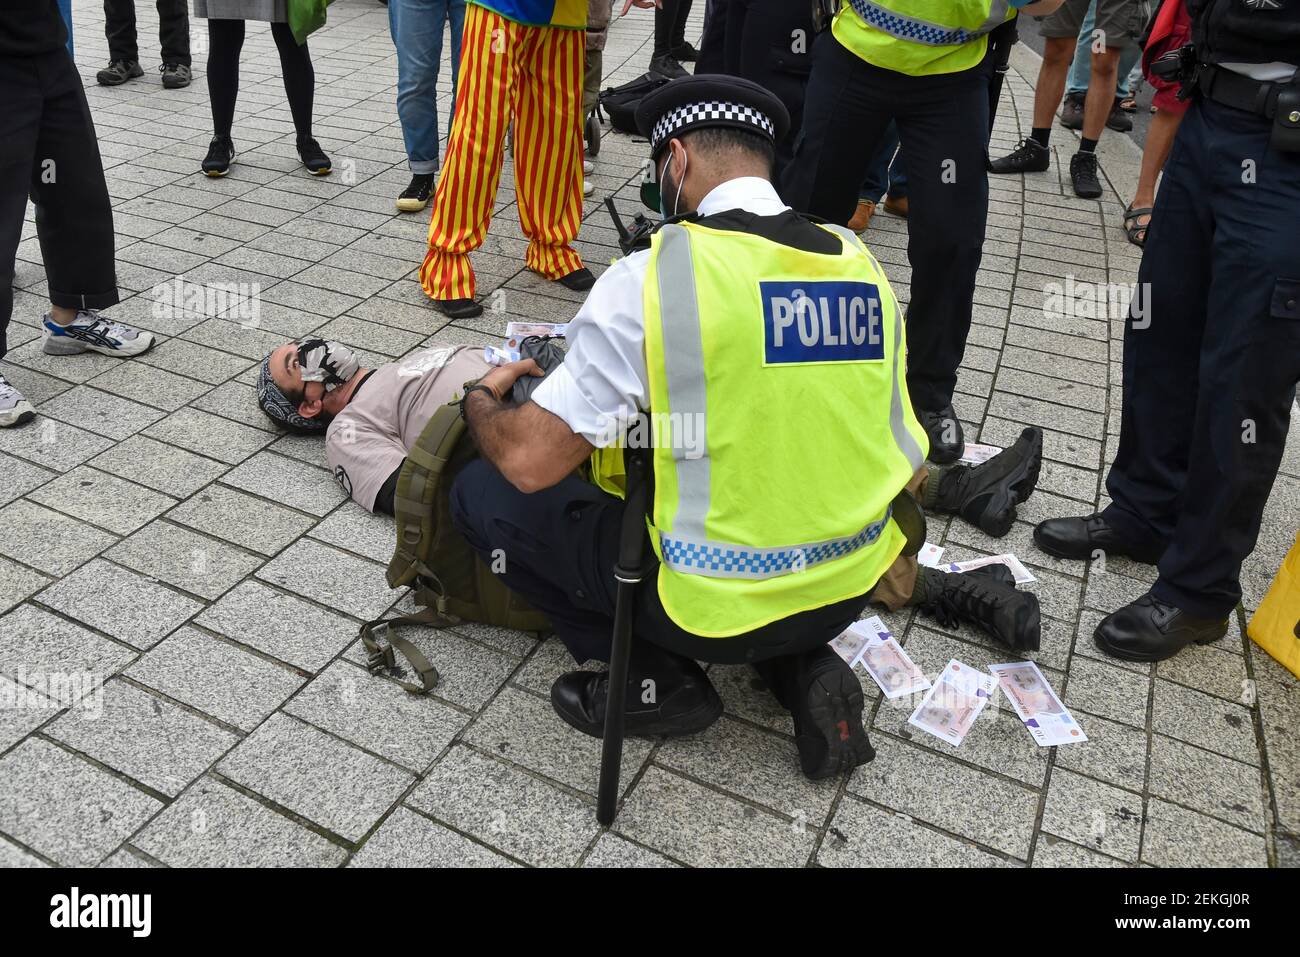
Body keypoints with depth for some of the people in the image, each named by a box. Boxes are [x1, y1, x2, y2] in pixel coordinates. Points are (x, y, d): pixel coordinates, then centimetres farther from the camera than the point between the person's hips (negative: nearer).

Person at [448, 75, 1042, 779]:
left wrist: (480, 401, 6)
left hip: (714, 603, -6)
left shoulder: (651, 276, -17)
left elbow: (531, 462, -17)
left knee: (482, 491, 7)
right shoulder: (861, 265, 2)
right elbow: (909, 472, 9)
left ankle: (656, 680, 7)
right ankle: (801, 666, 14)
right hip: (850, 590, 7)